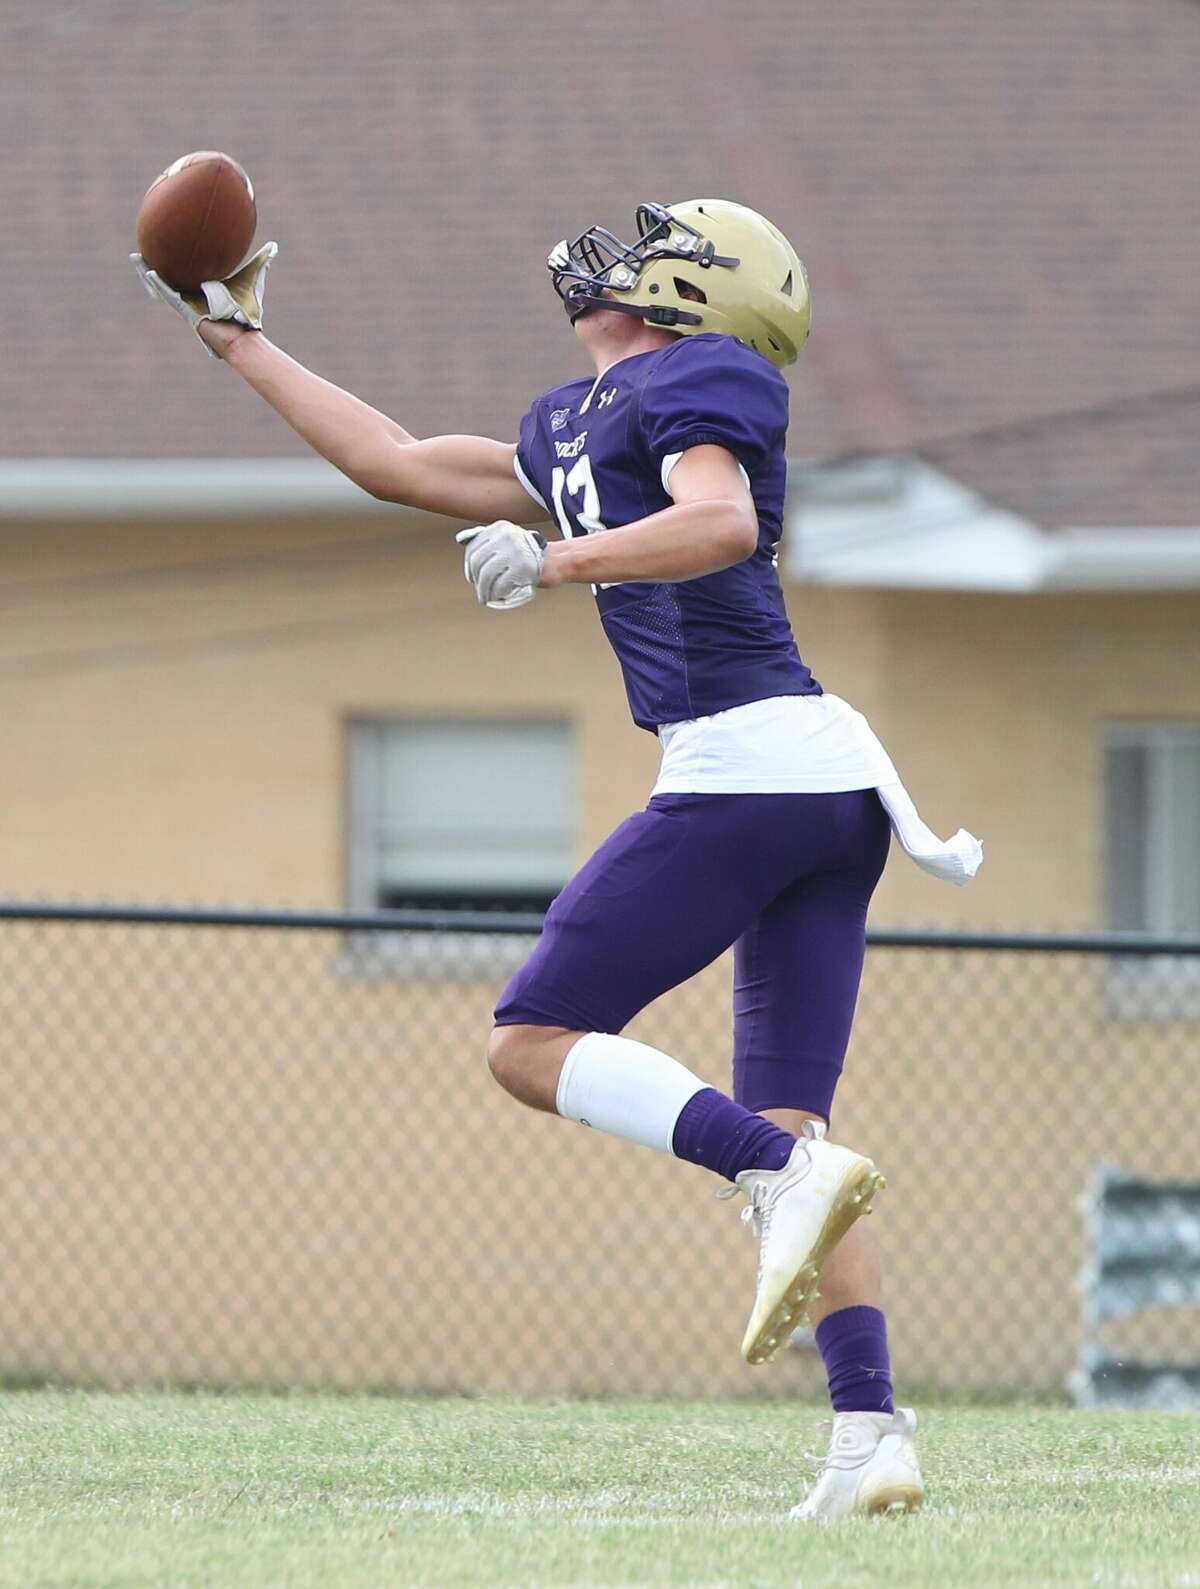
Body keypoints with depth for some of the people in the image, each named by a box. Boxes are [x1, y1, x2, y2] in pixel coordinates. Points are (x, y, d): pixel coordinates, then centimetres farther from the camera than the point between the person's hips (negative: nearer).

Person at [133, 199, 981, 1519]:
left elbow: (723, 522, -20)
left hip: (744, 766, -9)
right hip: (835, 779, 9)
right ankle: (871, 1436, -5)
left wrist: (558, 563, -24)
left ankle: (787, 1172, -21)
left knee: (534, 1042, -3)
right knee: (782, 1120, 4)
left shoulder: (695, 374, -1)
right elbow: (395, 464, 33)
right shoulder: (575, 428, 25)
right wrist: (239, 342, 38)